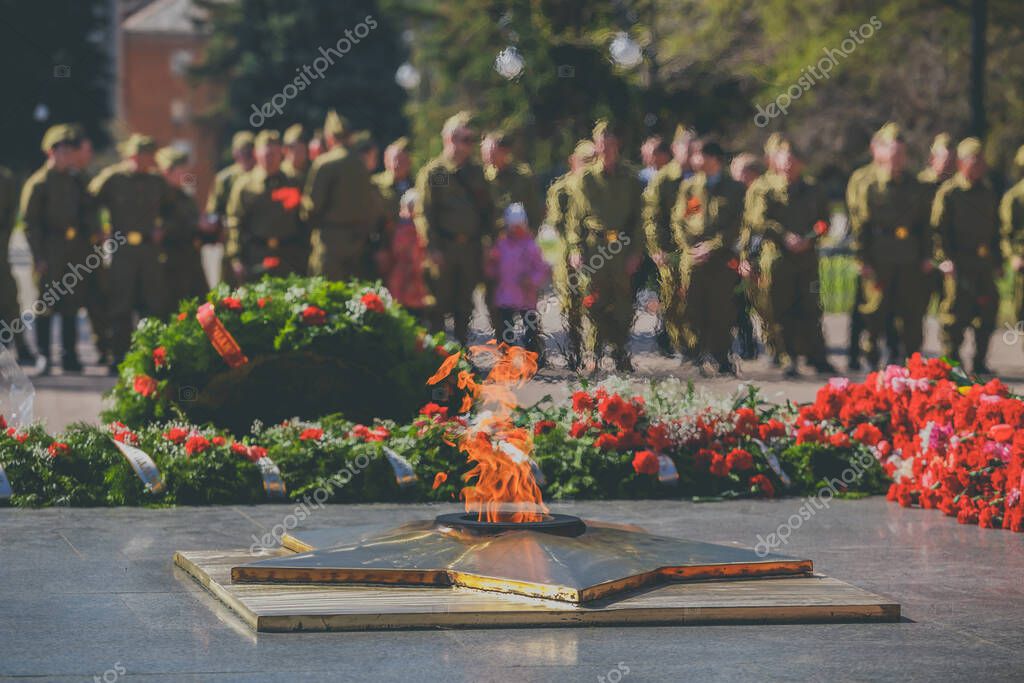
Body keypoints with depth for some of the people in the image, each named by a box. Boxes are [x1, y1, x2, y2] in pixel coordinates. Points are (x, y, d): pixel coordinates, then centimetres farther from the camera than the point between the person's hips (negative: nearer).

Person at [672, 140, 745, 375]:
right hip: (692, 258, 1)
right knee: (694, 311, -2)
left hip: (722, 258, -1)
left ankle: (721, 358, 7)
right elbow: (678, 221, 11)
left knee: (722, 310, -2)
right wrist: (689, 248, -4)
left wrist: (712, 246, -9)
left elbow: (736, 224, 1)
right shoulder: (688, 186, 14)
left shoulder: (735, 189, 7)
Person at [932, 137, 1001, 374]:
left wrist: (998, 261, 17)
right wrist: (945, 258, -17)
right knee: (955, 314, -5)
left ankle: (980, 362, 16)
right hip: (959, 265, -6)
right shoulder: (948, 192, -3)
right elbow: (939, 228, -8)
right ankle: (950, 361, 3)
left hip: (985, 265, 6)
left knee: (987, 315, 6)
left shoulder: (988, 193, 15)